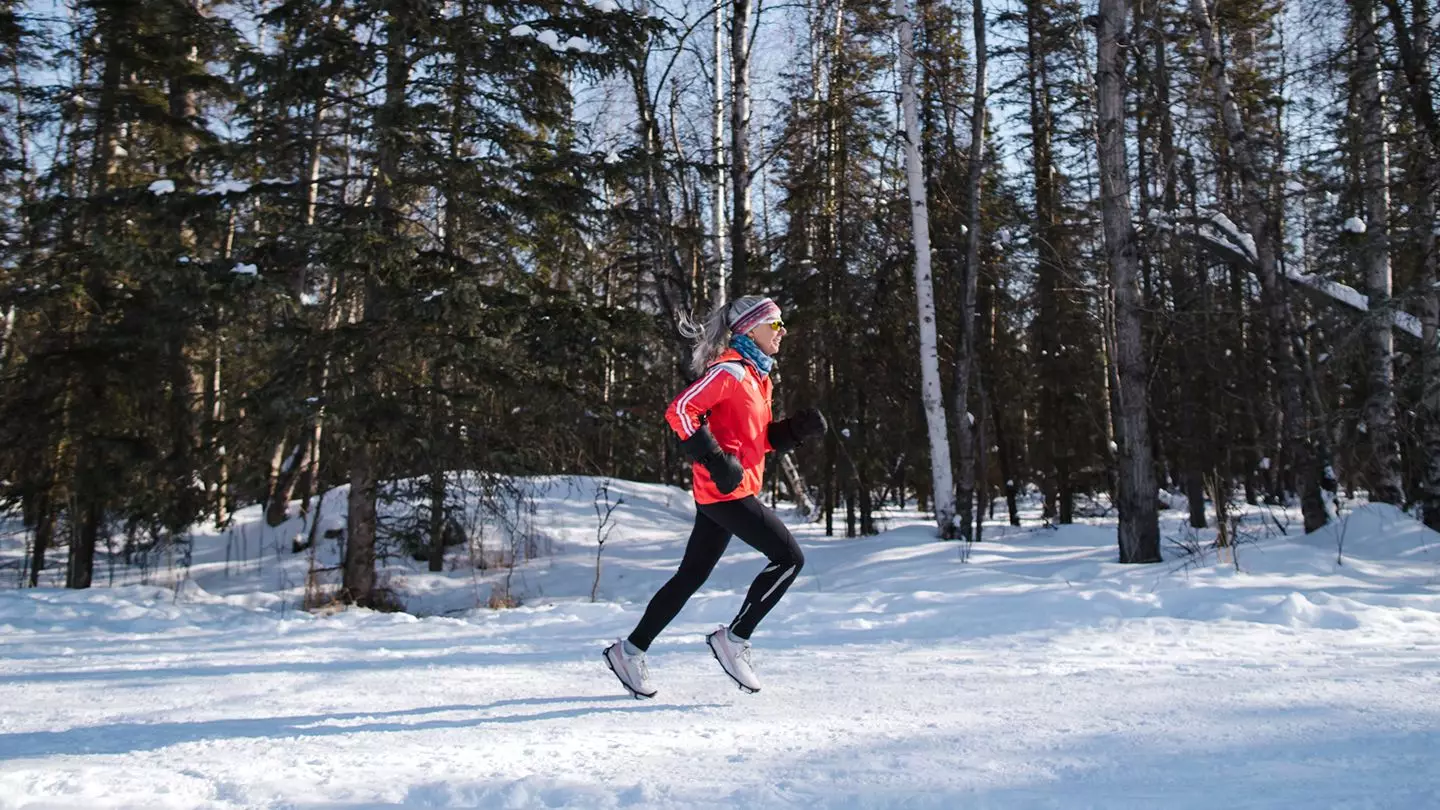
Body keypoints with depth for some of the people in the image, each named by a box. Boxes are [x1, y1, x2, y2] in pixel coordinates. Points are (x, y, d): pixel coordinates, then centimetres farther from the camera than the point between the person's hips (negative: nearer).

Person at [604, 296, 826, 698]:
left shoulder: (755, 374, 19)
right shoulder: (729, 370, -11)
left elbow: (761, 438, 22)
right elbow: (679, 410, -19)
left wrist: (798, 427, 5)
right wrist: (715, 460, -23)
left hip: (725, 493, 10)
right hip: (727, 491, -10)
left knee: (692, 576, 13)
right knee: (789, 557, -8)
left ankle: (630, 650, 21)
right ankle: (734, 639, -2)